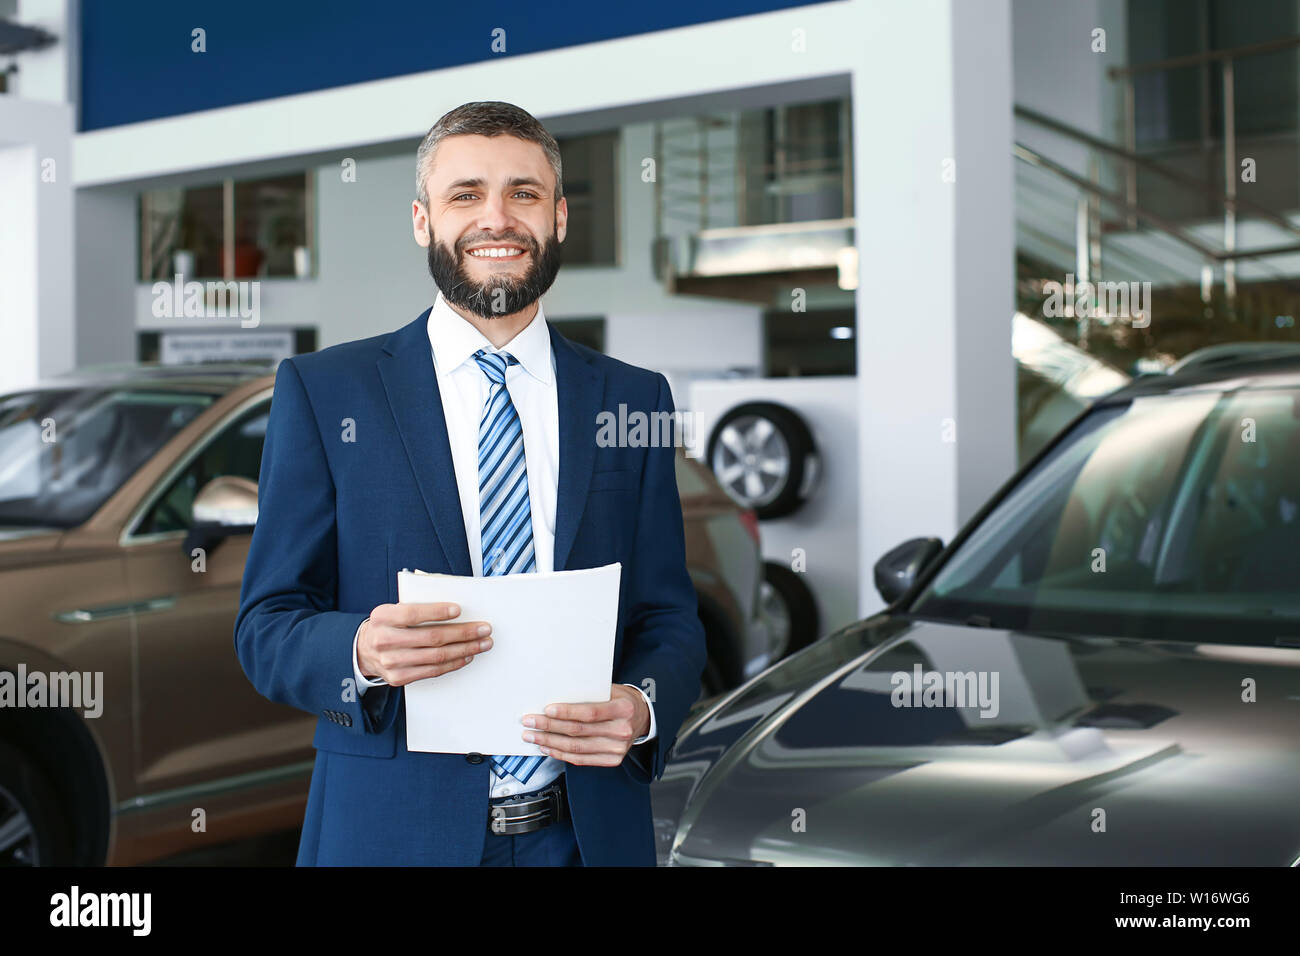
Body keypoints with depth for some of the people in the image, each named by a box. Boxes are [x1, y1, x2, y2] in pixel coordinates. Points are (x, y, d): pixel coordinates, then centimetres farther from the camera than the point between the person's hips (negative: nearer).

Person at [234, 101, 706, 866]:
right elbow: (266, 627, -2)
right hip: (394, 832, -1)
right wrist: (361, 652, -23)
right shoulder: (323, 392, -1)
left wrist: (643, 708, -15)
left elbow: (670, 618, 6)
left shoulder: (633, 400, 4)